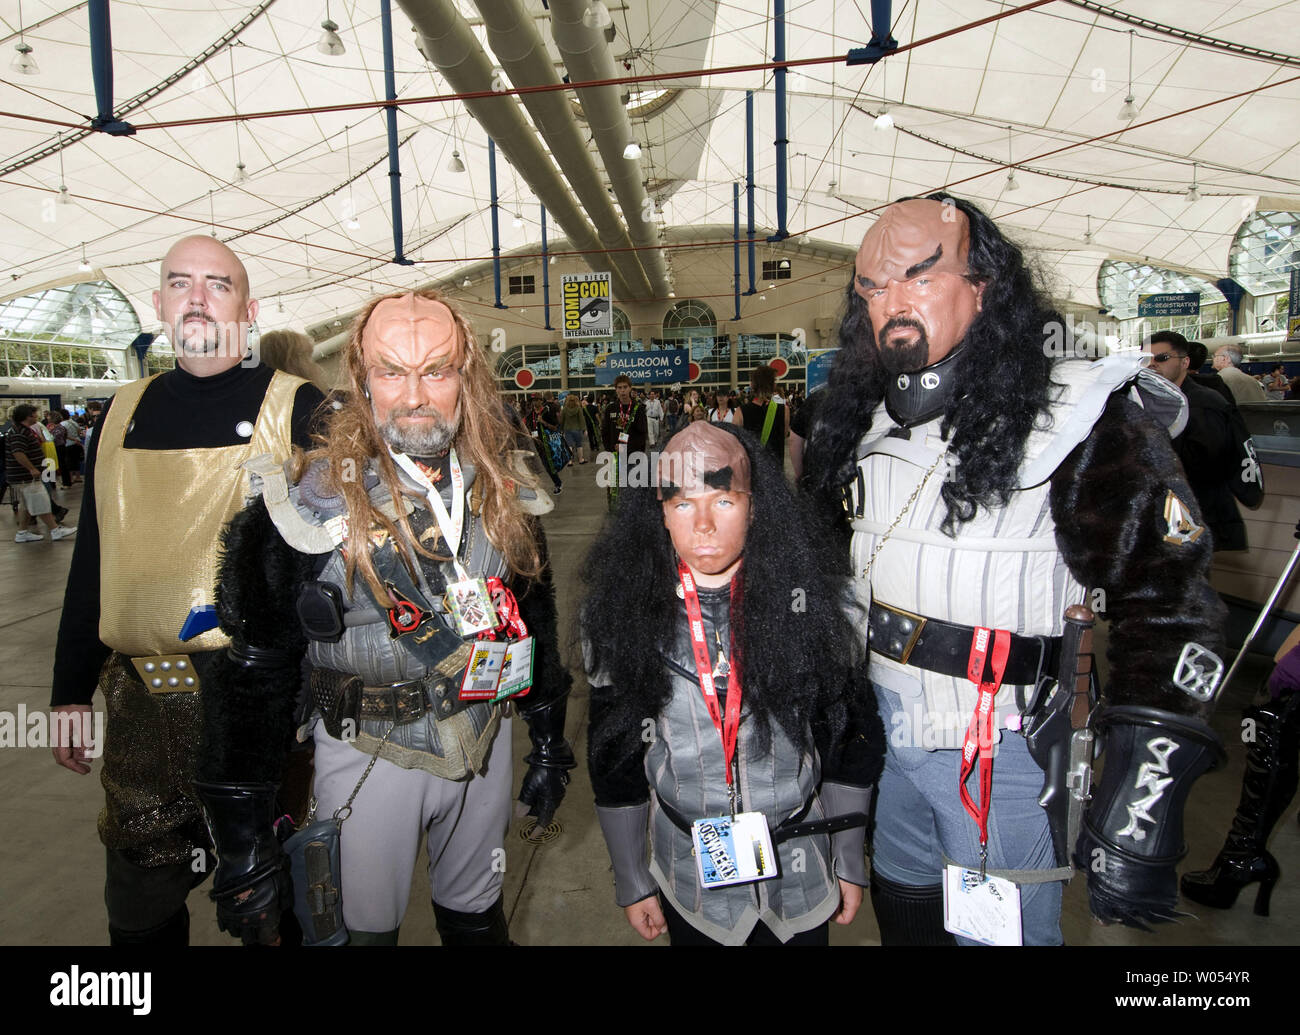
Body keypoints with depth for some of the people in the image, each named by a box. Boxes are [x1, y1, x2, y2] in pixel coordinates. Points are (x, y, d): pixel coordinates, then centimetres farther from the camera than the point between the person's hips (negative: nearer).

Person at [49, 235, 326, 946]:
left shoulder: (297, 409, -5)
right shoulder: (123, 415, 9)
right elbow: (91, 563, 14)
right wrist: (70, 690, 14)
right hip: (139, 697, 4)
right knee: (139, 902, 19)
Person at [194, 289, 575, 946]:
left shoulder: (505, 487, -6)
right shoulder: (314, 502, -19)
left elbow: (536, 618, 6)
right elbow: (253, 671, -14)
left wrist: (548, 743, 10)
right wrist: (244, 842, -12)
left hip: (485, 738, 4)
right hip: (369, 755, -3)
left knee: (477, 917, 24)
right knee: (359, 929, 15)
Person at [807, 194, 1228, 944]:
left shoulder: (1078, 418, -18)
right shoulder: (869, 422, 4)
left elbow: (1170, 602, -21)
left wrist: (1146, 793, -28)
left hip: (1000, 749, -6)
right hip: (883, 728, 6)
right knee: (900, 915, 25)